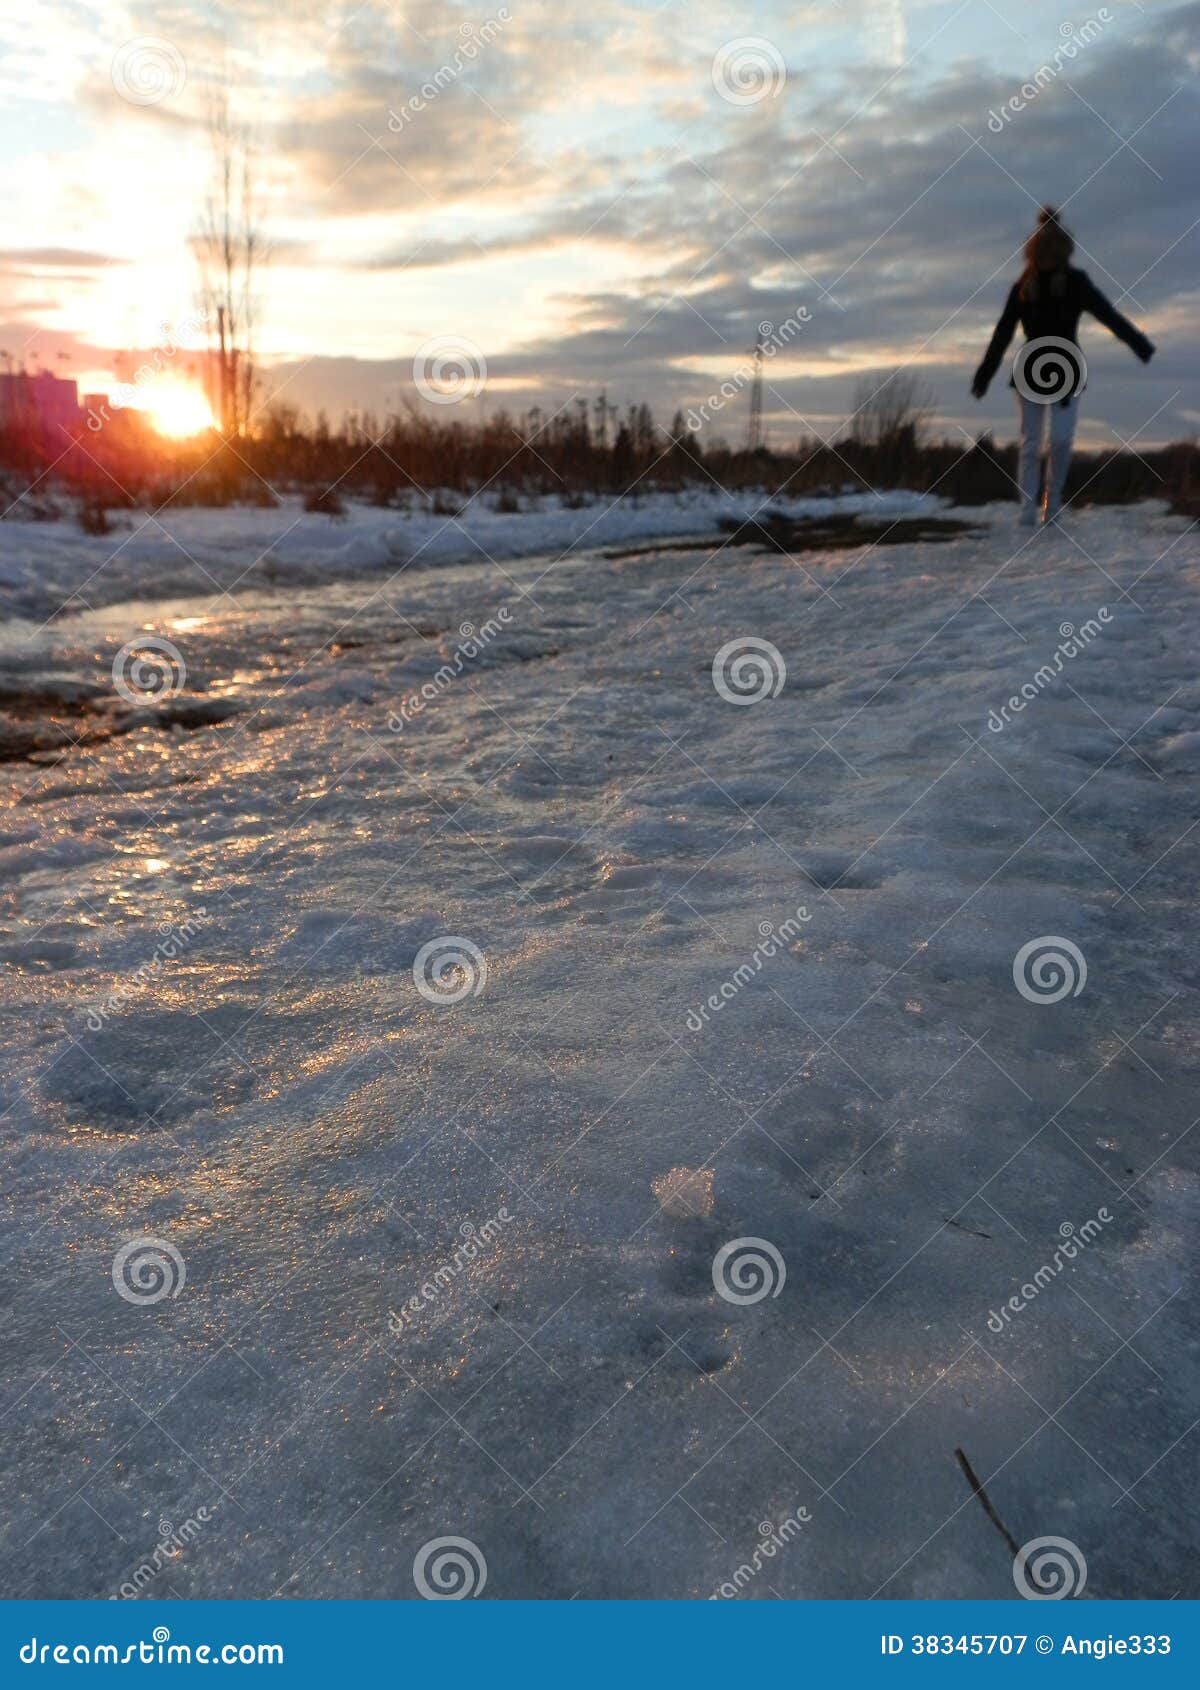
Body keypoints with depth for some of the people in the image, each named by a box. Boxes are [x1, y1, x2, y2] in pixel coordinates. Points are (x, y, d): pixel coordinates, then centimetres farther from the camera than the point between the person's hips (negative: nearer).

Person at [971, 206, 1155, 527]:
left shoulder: (1076, 282, -1)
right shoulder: (1023, 287, 2)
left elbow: (1108, 315, -5)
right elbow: (1003, 333, 4)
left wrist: (1140, 344, -13)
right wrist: (984, 375, 3)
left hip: (1065, 370, -1)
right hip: (1030, 370, 1)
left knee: (1061, 440, -13)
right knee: (1031, 443, -2)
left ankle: (1053, 495, 10)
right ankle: (1028, 510, 0)